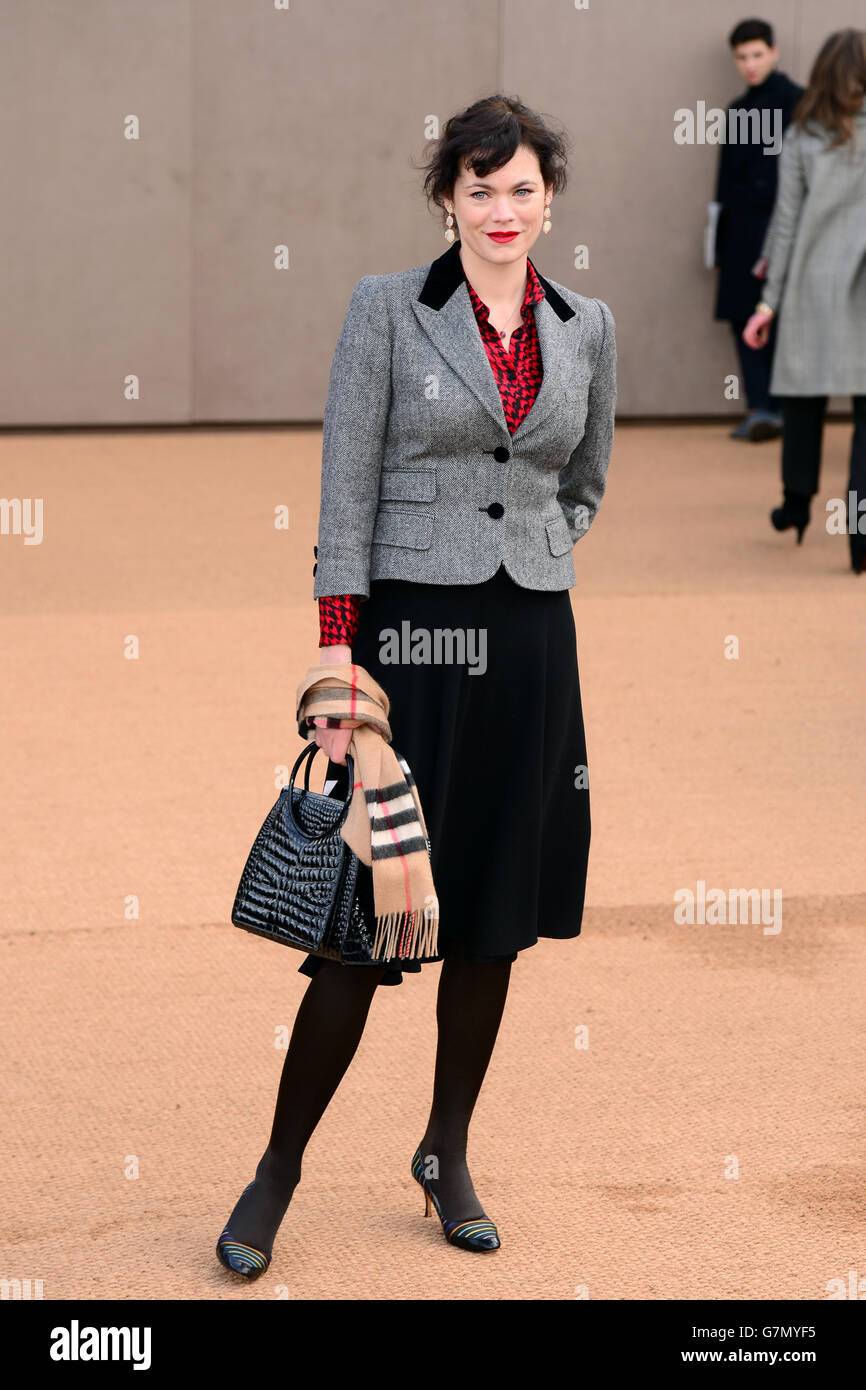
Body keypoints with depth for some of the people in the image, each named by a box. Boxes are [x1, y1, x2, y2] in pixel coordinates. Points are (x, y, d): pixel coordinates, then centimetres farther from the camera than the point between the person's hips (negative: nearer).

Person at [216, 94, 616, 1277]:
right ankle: (278, 1172, 11)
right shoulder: (387, 307, -3)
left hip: (530, 646, 4)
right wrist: (337, 647, -12)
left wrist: (529, 561, 5)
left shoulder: (587, 328, 8)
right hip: (410, 634, -4)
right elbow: (347, 488, -6)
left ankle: (448, 1155, 26)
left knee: (496, 918, 10)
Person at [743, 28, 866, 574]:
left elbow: (788, 220, 3)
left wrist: (770, 299, 6)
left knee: (804, 395, 16)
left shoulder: (801, 138, 2)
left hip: (813, 282, 2)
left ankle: (797, 501, 29)